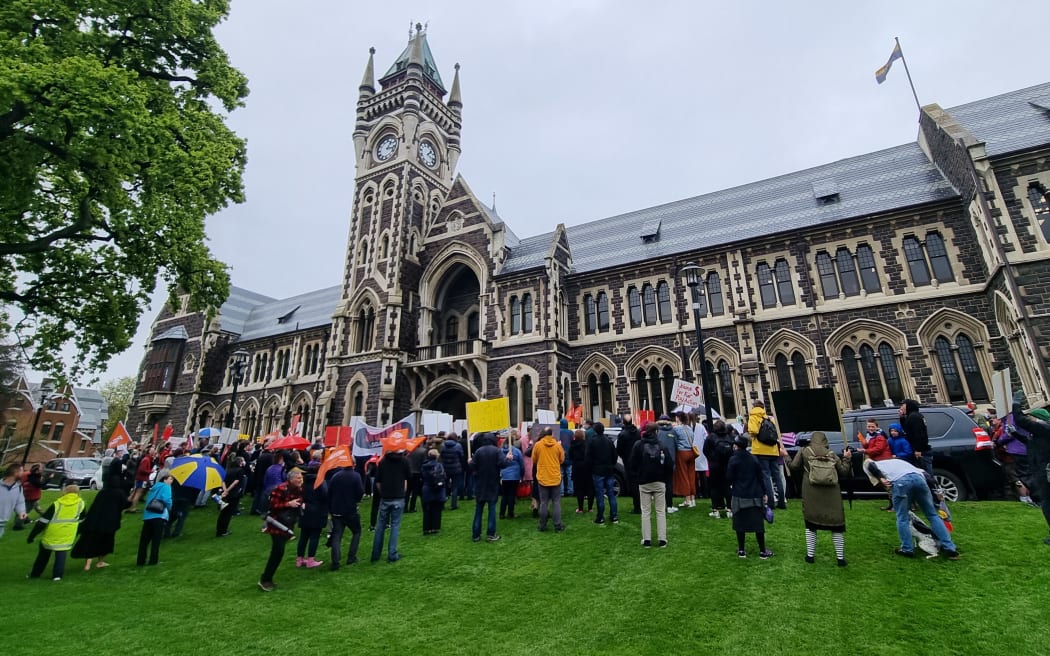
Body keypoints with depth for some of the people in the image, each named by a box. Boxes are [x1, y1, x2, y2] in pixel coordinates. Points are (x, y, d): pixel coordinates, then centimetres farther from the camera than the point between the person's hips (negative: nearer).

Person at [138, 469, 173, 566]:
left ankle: (140, 561, 15)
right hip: (159, 516, -7)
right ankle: (153, 560, 1)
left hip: (147, 516, 7)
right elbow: (167, 500, -16)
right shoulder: (166, 487, -2)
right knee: (156, 540, 0)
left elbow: (148, 500, 18)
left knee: (144, 539, 11)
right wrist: (169, 509, 4)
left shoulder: (154, 487, 21)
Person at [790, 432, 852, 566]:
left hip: (811, 493, -1)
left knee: (811, 524, 9)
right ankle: (841, 558, 16)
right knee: (836, 524, 11)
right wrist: (847, 459, 23)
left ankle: (810, 555, 13)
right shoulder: (831, 454, 5)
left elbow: (794, 466, -3)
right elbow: (843, 472, 9)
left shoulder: (804, 451, 0)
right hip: (831, 493, 1)